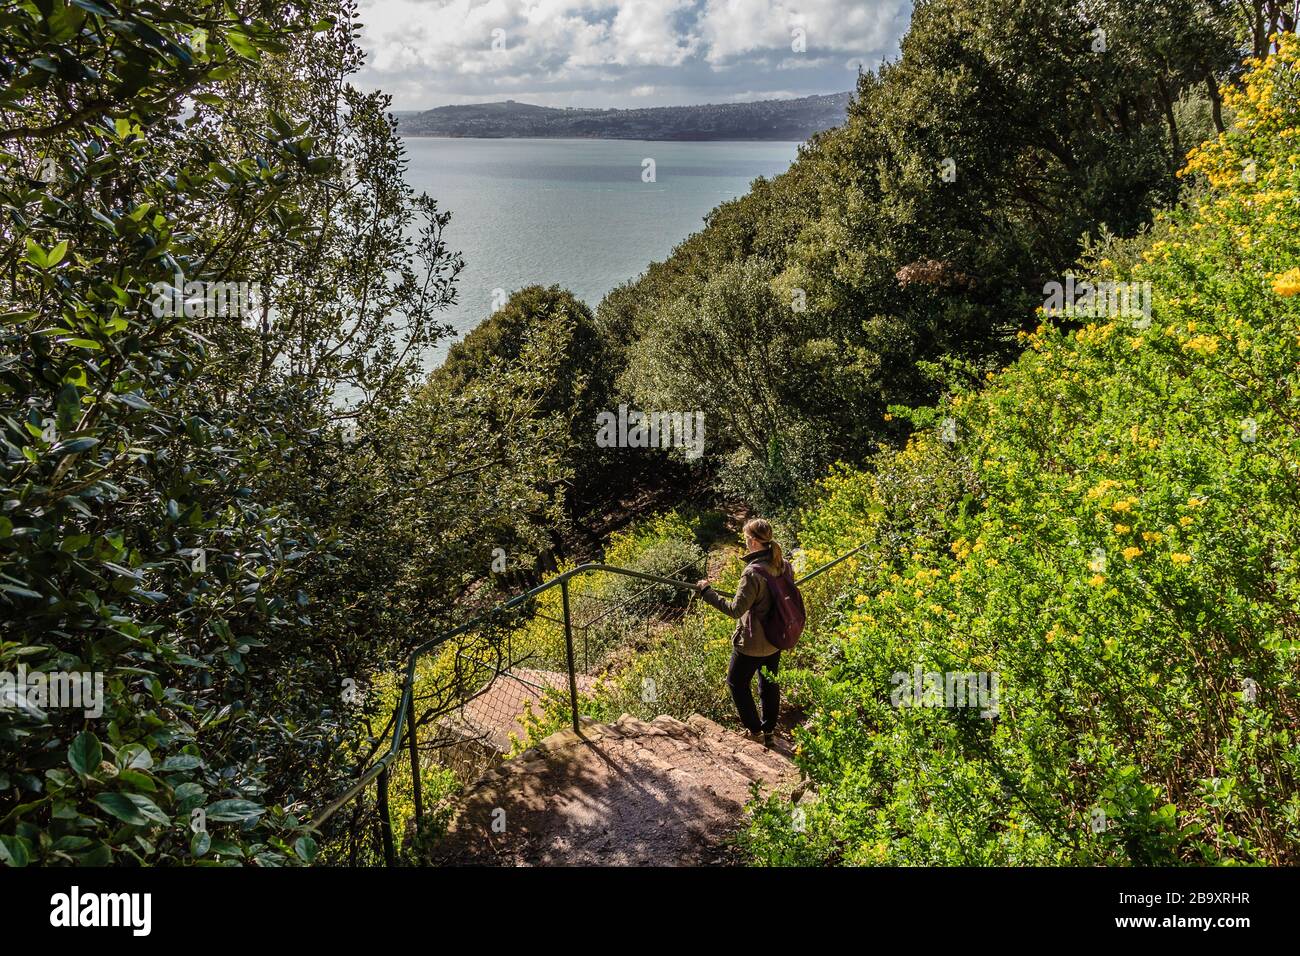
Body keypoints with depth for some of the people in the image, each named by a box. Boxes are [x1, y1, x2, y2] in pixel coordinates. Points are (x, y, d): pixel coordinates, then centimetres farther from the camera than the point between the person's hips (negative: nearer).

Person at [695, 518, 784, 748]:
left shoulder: (753, 572, -29)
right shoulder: (782, 565, -5)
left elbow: (736, 609, -26)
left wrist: (706, 593, -19)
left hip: (752, 643, -7)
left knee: (737, 682, 15)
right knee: (769, 683, 22)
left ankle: (754, 729, 22)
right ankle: (769, 731, 33)